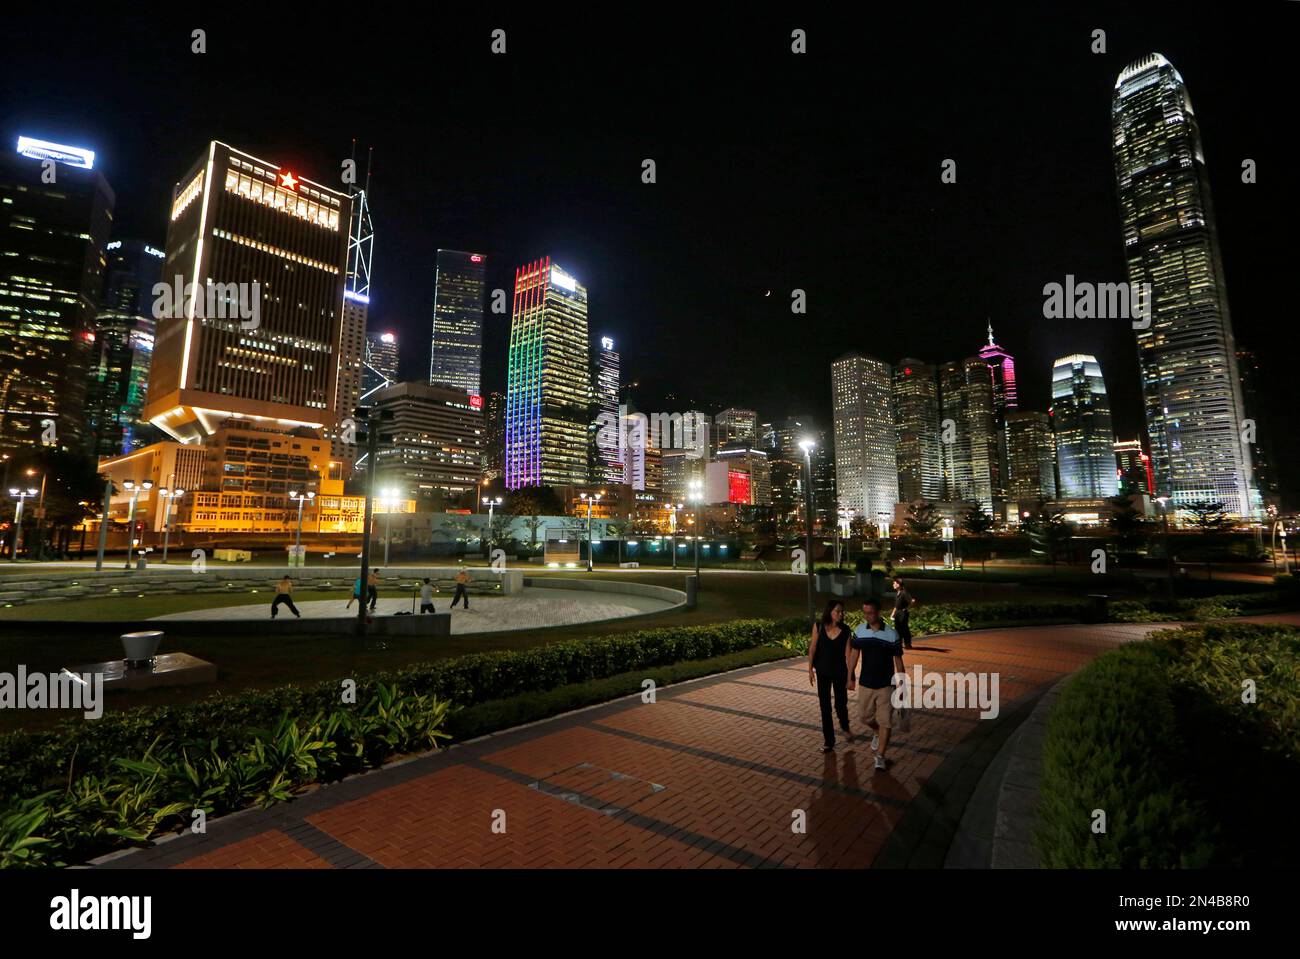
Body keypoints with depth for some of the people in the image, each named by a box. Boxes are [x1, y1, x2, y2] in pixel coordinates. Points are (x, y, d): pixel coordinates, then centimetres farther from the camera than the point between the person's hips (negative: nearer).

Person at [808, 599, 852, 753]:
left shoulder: (845, 630, -11)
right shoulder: (818, 626, -11)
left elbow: (848, 654, -8)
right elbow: (813, 648, -5)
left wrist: (850, 676, -8)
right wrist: (810, 670, -5)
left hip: (840, 672, 0)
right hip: (822, 672, 1)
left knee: (841, 704, 9)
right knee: (825, 707, 7)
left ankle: (845, 727, 42)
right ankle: (829, 741, 21)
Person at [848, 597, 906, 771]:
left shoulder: (891, 634, -13)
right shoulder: (859, 630, -5)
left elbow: (898, 660, -5)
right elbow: (854, 653, 6)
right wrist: (850, 677, 8)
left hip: (886, 685, -3)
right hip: (865, 683, 3)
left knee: (885, 721, 0)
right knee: (866, 717, 16)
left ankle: (880, 757, 11)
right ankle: (876, 733, 47)